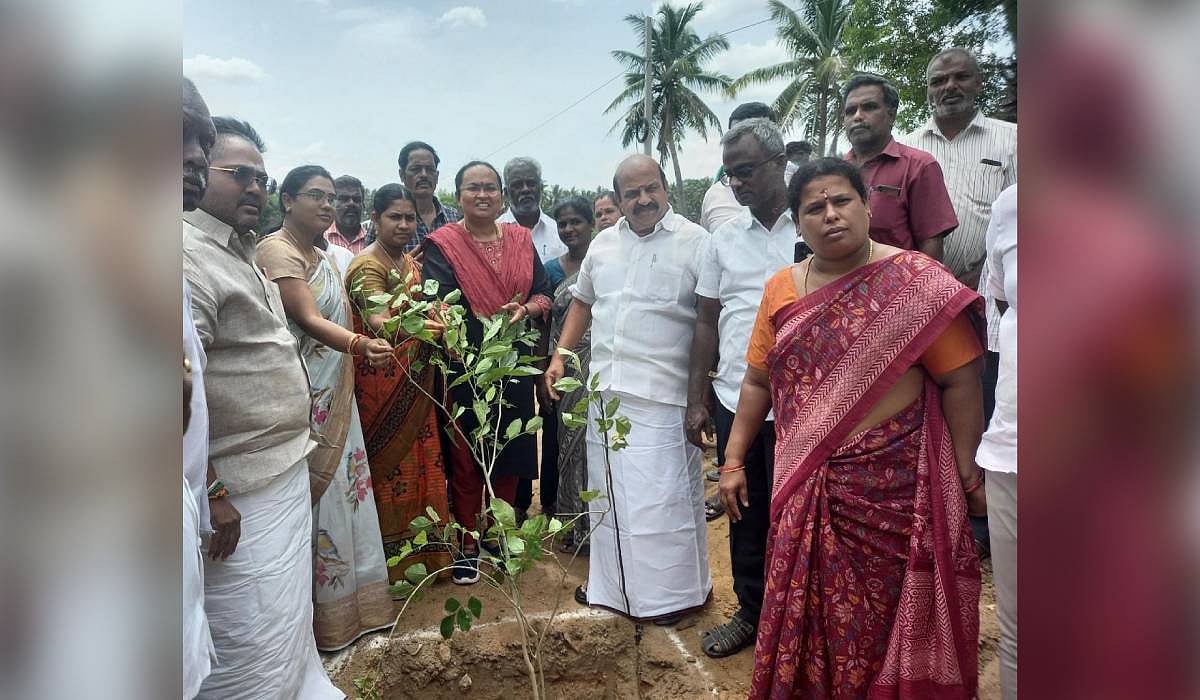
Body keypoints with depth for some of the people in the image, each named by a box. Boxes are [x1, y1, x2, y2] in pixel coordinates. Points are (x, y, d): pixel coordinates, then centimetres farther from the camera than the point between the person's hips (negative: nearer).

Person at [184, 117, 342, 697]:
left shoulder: (239, 253, 15)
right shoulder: (190, 255, -18)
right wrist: (211, 493, -23)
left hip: (283, 473, 10)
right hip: (241, 497, -10)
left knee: (290, 623, 24)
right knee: (253, 652, 3)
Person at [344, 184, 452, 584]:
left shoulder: (411, 262, 13)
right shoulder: (367, 265, -12)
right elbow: (377, 321, -29)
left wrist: (440, 319, 2)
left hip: (416, 381, 8)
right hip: (382, 381, -7)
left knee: (421, 463, 12)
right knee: (390, 465, -1)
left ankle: (422, 555, 26)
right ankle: (391, 565, 12)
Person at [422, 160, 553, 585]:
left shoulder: (521, 239, 9)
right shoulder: (442, 244, -5)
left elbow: (545, 293, 9)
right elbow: (438, 303, -17)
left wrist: (526, 309, -13)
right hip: (464, 368, -4)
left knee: (510, 454, 12)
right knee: (465, 458, 6)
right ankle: (467, 545, 22)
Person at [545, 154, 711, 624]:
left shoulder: (695, 243, -6)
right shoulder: (603, 244, 12)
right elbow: (583, 304, 22)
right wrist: (559, 356, 12)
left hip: (661, 395, -6)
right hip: (606, 390, 6)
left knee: (662, 494, -1)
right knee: (610, 492, 16)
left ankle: (675, 589, 20)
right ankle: (613, 584, 33)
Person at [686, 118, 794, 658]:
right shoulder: (723, 239, 9)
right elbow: (706, 323, 11)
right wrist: (697, 400, 8)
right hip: (734, 400, 4)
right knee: (743, 511, 15)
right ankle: (751, 613, 33)